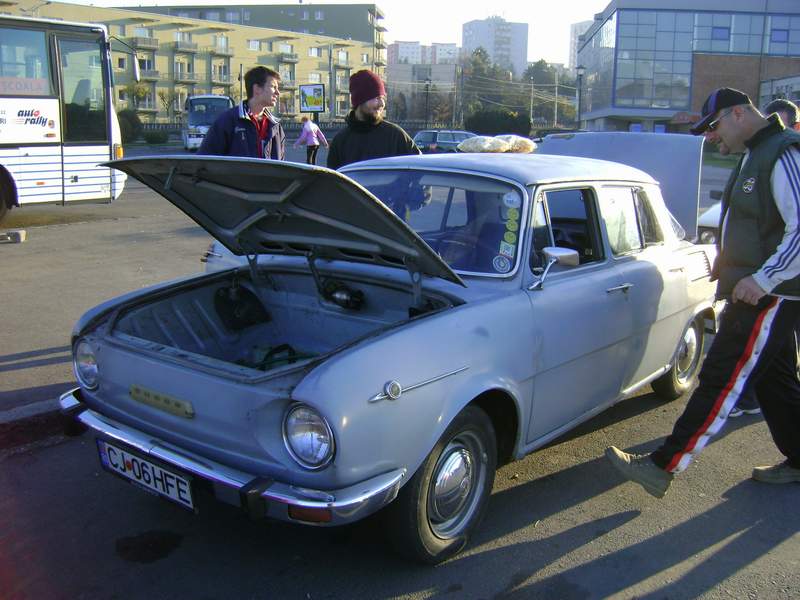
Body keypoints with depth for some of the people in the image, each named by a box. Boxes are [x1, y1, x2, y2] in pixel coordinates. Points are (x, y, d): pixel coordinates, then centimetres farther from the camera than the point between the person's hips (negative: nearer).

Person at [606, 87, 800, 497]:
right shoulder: (756, 155, 15)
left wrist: (764, 279, -25)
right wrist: (728, 263, 14)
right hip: (761, 295, 10)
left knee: (720, 382, -8)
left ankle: (662, 467, -4)